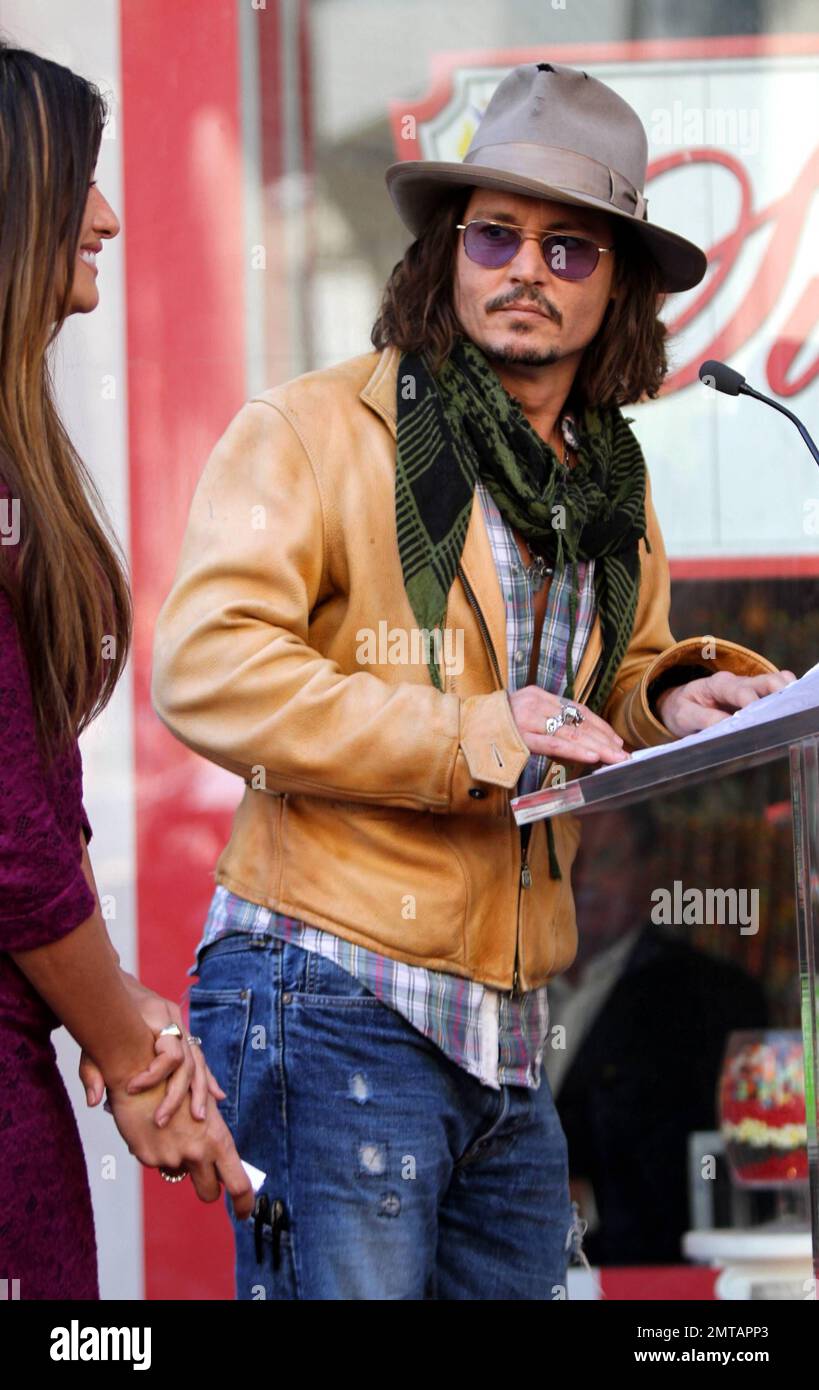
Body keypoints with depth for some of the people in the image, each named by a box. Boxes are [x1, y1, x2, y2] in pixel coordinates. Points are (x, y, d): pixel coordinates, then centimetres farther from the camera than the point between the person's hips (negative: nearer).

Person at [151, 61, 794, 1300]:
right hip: (334, 1004, -7)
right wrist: (471, 739, -18)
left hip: (512, 1052, 7)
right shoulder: (315, 433, -4)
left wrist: (677, 702, 5)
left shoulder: (613, 492, 18)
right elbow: (206, 671, -15)